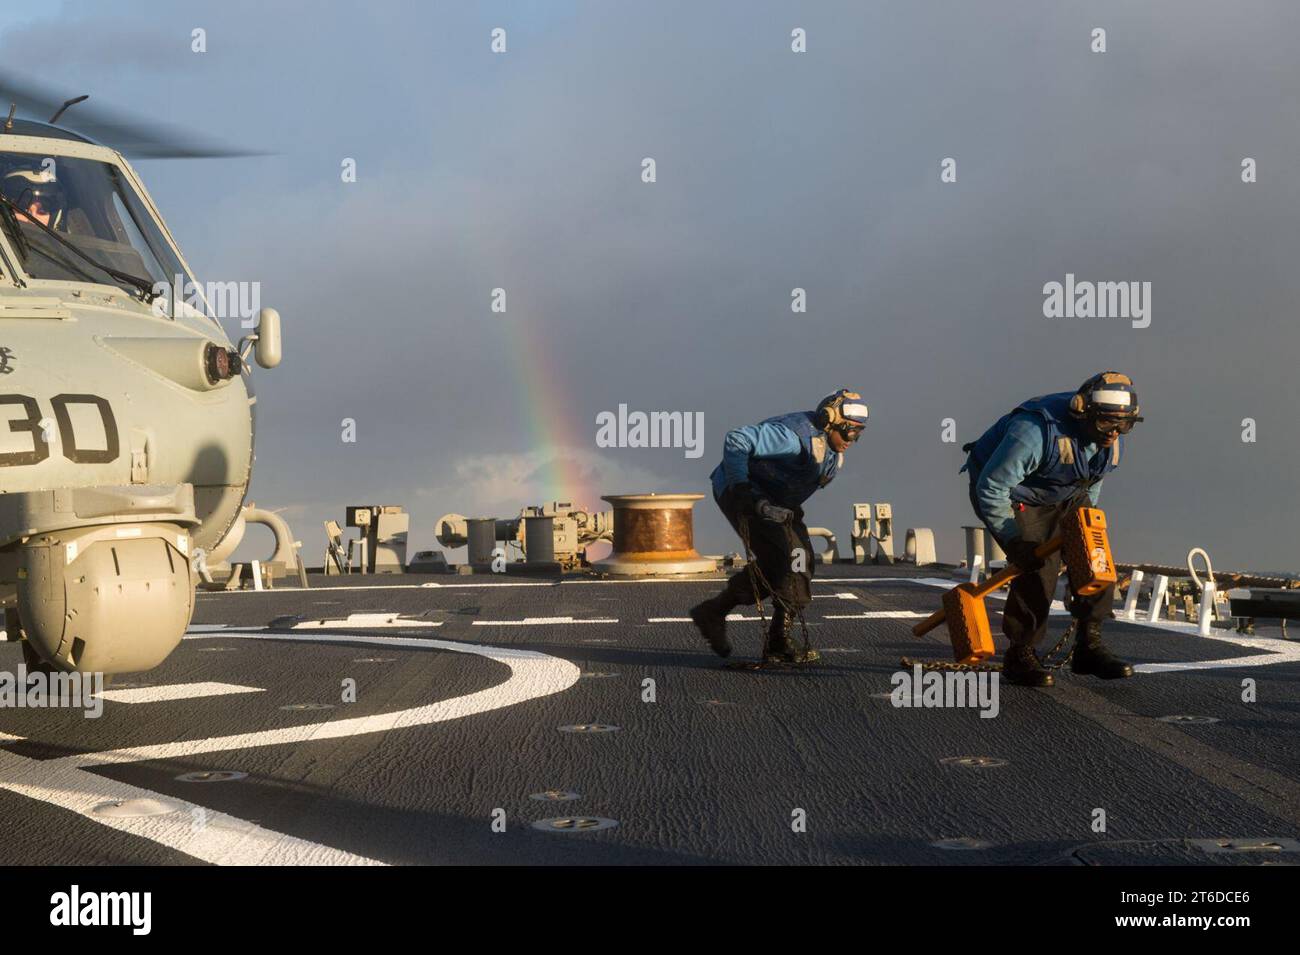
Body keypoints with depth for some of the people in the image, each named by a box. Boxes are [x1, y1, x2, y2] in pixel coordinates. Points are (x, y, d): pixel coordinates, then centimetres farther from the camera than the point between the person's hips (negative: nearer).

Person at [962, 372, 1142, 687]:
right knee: (1038, 568, -22)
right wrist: (1015, 540, -28)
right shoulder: (1036, 432, -37)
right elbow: (991, 488, -30)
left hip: (1065, 494, 7)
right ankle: (1019, 657, -9)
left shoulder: (1112, 442, -11)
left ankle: (1089, 647, 4)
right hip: (1012, 496, -7)